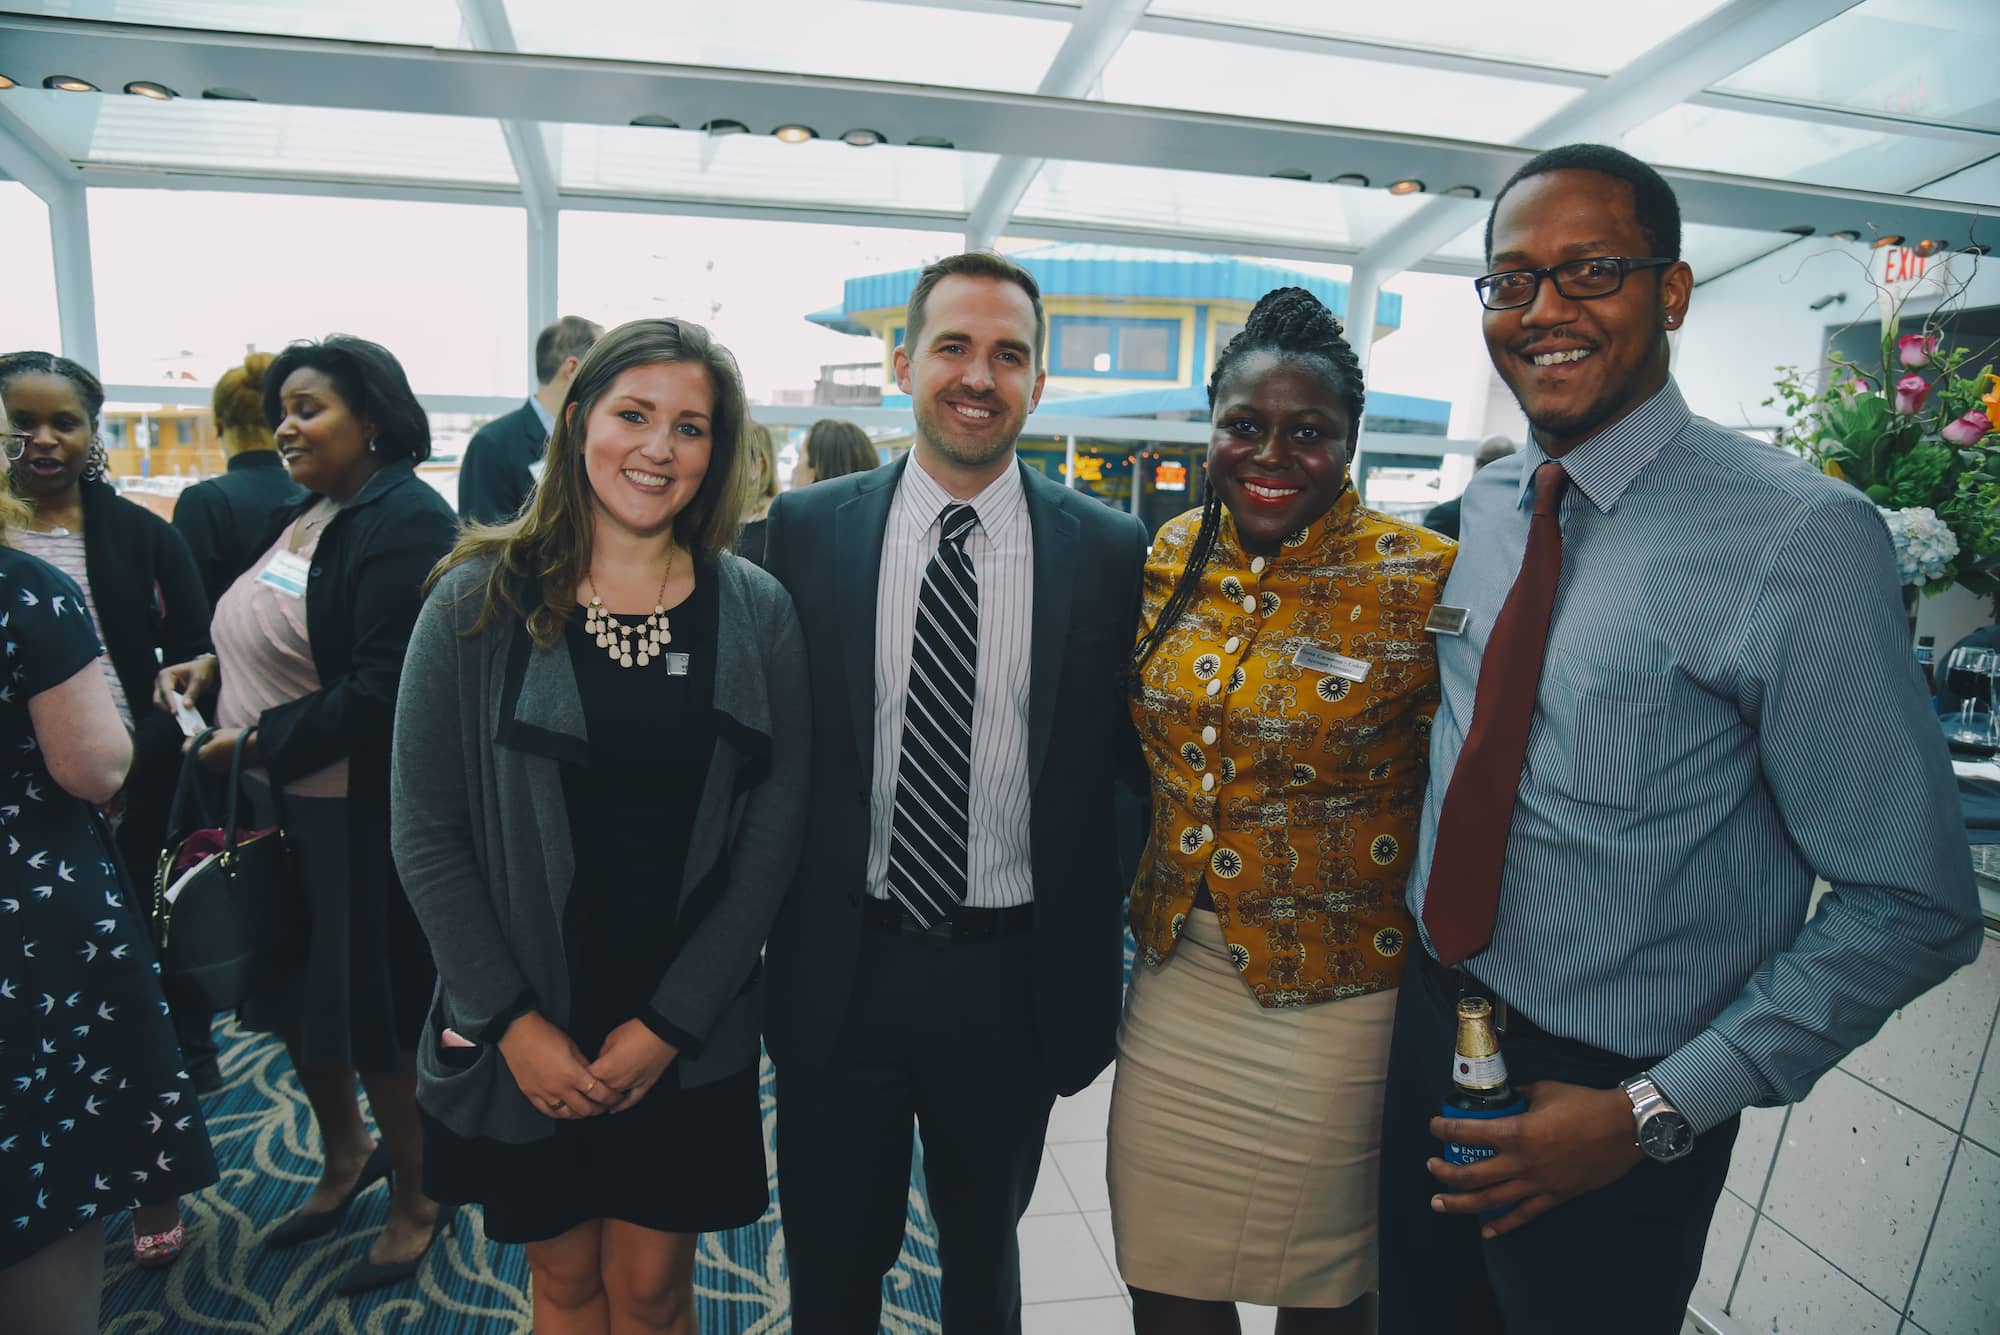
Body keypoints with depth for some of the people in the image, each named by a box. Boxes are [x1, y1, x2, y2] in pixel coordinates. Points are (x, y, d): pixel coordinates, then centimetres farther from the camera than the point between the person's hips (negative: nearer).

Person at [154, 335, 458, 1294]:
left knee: (373, 1012, 8)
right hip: (273, 808, 9)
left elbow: (381, 690, -24)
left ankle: (416, 1199, 32)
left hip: (360, 821, -9)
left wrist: (258, 742, -18)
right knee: (298, 998, 22)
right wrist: (213, 668, 2)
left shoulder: (407, 522, -18)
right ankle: (345, 1157, 47)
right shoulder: (303, 516, 10)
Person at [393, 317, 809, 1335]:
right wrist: (514, 1022, -9)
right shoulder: (480, 602, -6)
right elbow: (426, 834, -5)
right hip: (520, 1036, 0)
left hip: (689, 1039, 1)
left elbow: (772, 832, -5)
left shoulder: (757, 615, -4)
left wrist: (670, 1022, -9)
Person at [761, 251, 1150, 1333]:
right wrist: (773, 936, 0)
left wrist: (1099, 965, -3)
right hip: (840, 969, 1)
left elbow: (1127, 759, -1)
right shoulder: (806, 529, -3)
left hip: (1013, 979, 0)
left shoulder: (1111, 550, -5)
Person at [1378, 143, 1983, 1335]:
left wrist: (1653, 1113, -17)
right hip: (1431, 1034, 6)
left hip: (1610, 1104, -5)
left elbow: (1915, 906, -15)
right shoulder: (1485, 508, 1)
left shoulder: (1800, 538, -18)